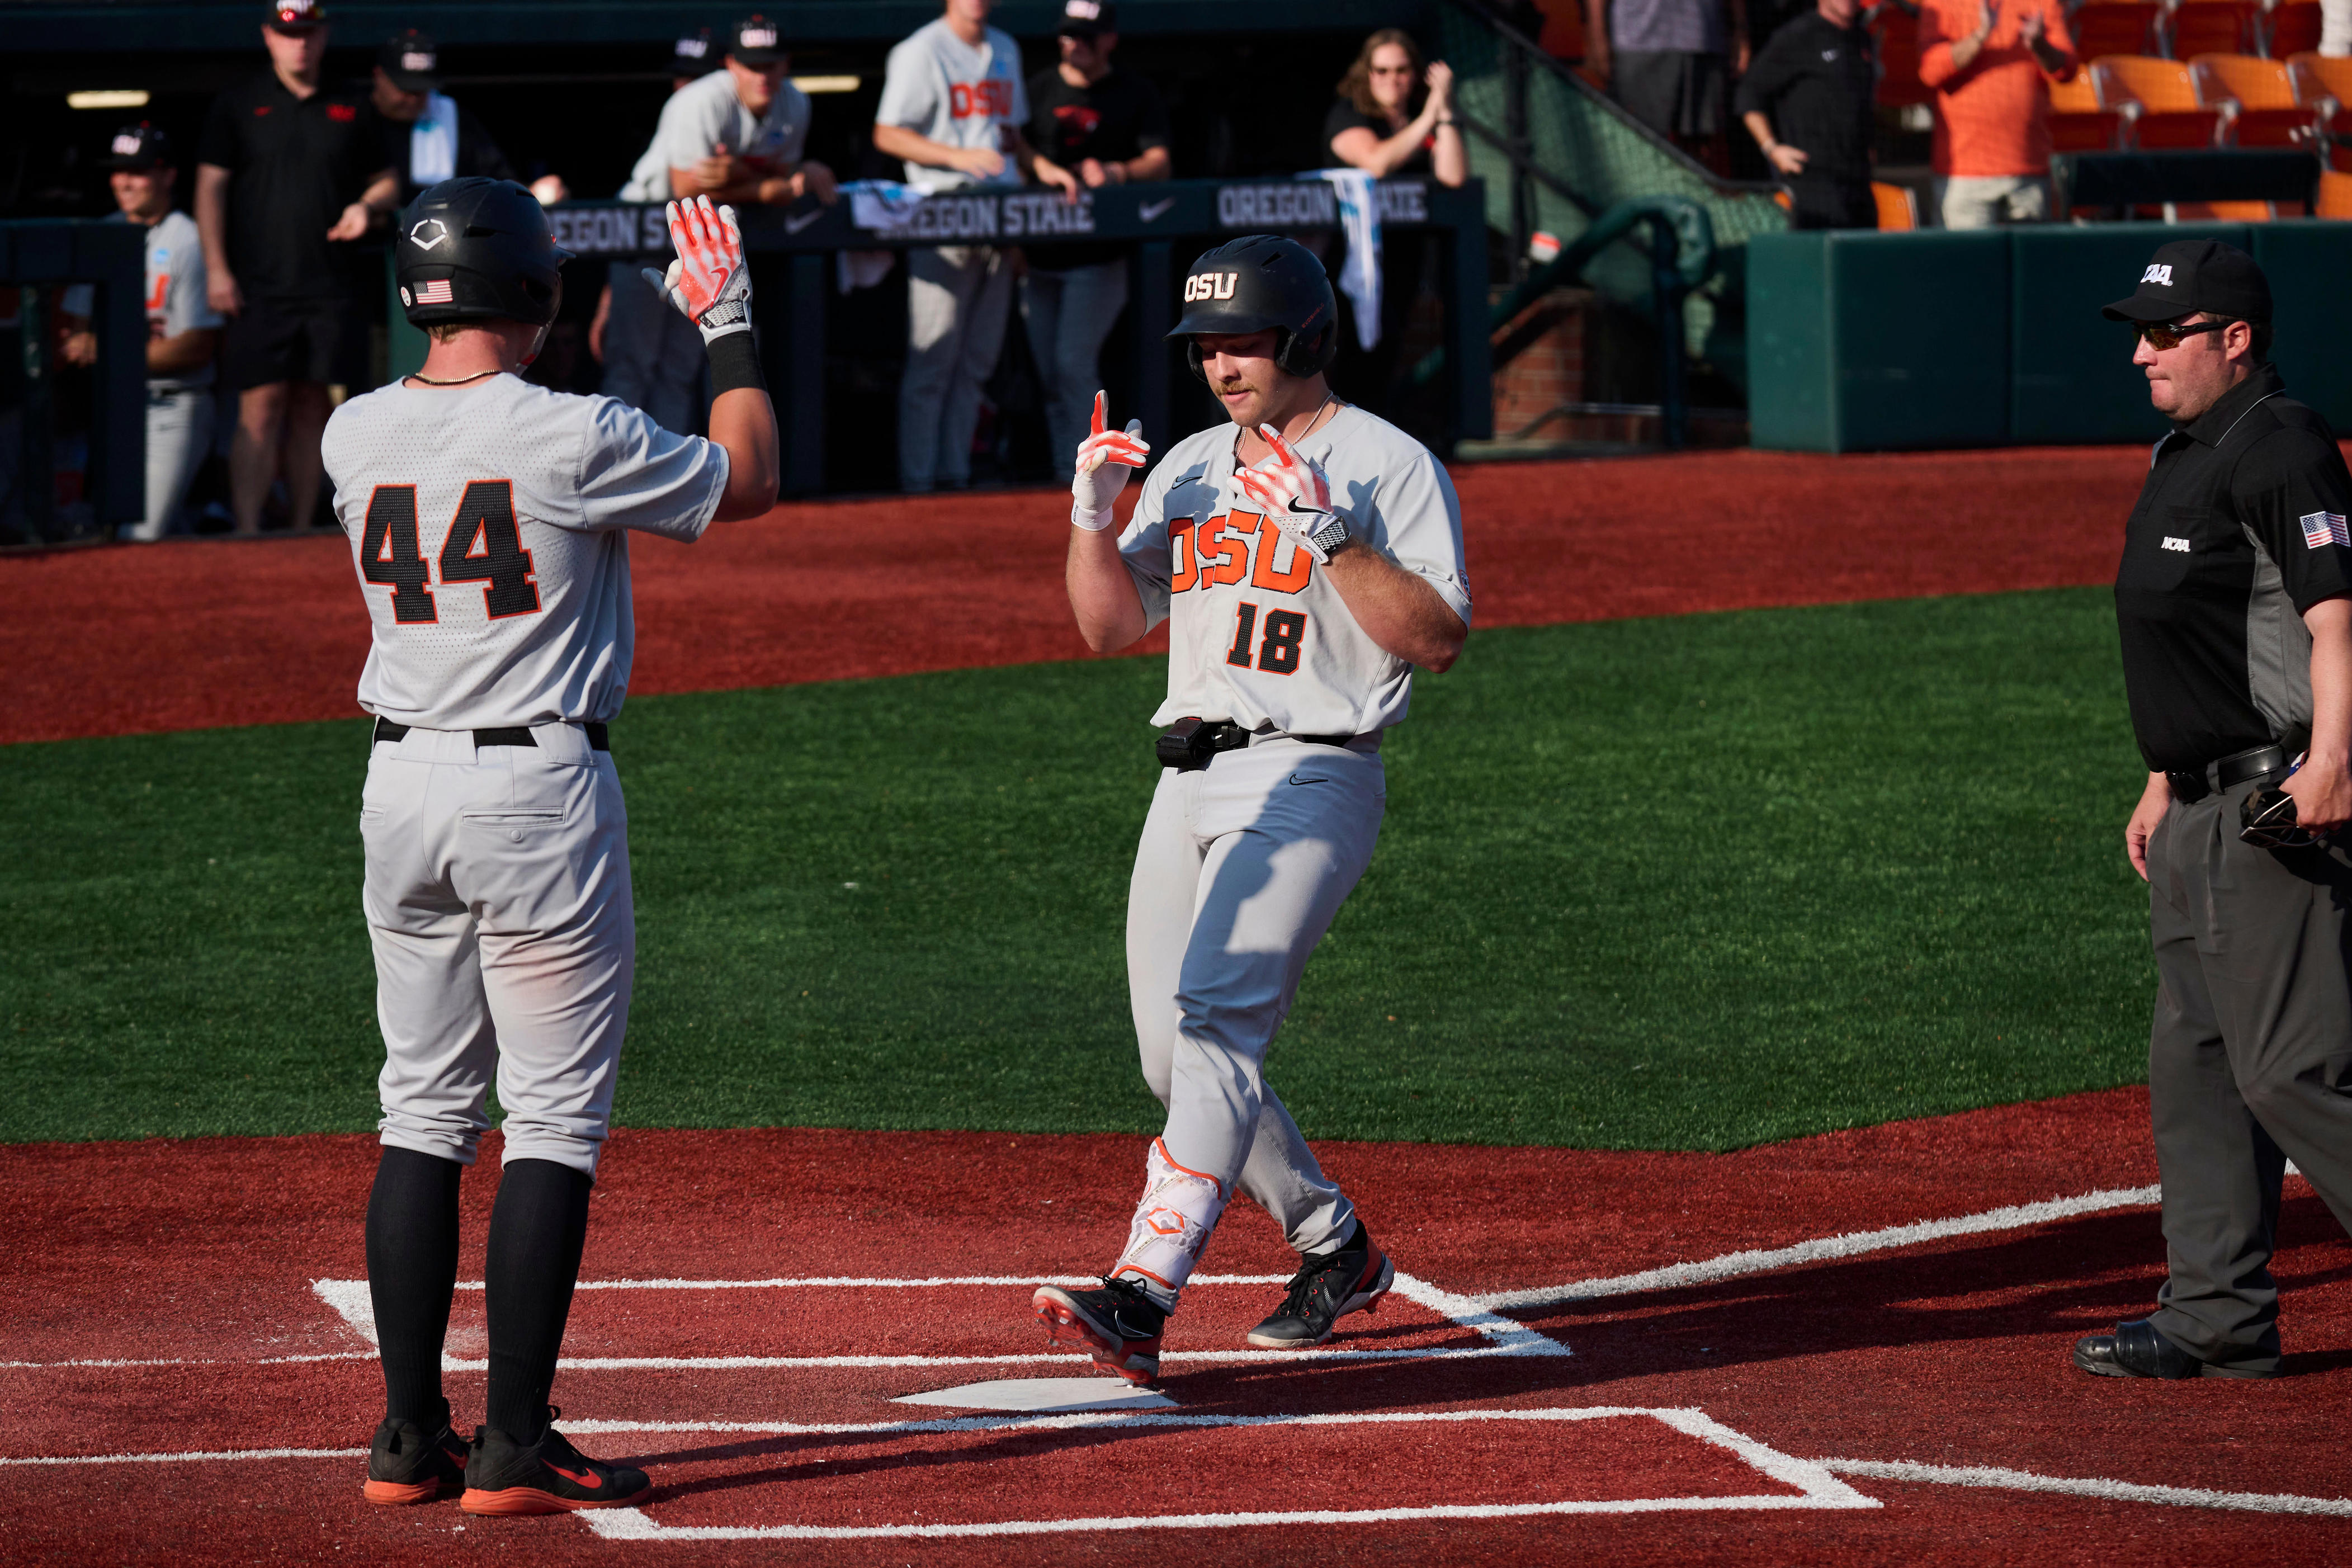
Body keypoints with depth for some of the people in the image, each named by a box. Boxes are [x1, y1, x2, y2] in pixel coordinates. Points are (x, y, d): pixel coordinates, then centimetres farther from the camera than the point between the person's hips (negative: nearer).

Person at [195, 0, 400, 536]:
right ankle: (246, 533, -15)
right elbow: (211, 186, 3)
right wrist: (216, 269, -6)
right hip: (260, 286, -3)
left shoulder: (354, 111, 13)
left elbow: (387, 183, 20)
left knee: (312, 408, 6)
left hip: (332, 286, 3)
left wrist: (367, 207, -4)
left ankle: (303, 530, 12)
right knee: (262, 406, -11)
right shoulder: (238, 106, 6)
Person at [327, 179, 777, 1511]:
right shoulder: (573, 438, -15)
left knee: (425, 1108, 13)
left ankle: (411, 1434, 13)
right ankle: (516, 1446, -3)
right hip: (542, 795, -6)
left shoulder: (355, 436, 0)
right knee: (556, 1120, 0)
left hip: (403, 786, 6)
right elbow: (748, 482, 0)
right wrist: (730, 324, 11)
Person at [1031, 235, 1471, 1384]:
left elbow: (1437, 640, -11)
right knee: (1178, 1061, 9)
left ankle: (1143, 1299, -34)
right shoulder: (1188, 469, 18)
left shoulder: (1388, 465, -3)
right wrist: (1093, 513, 2)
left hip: (1310, 777, -8)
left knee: (1215, 1015, -24)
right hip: (1189, 781, 8)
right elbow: (1109, 625, 18)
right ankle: (1335, 1251, 29)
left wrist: (1326, 535, -19)